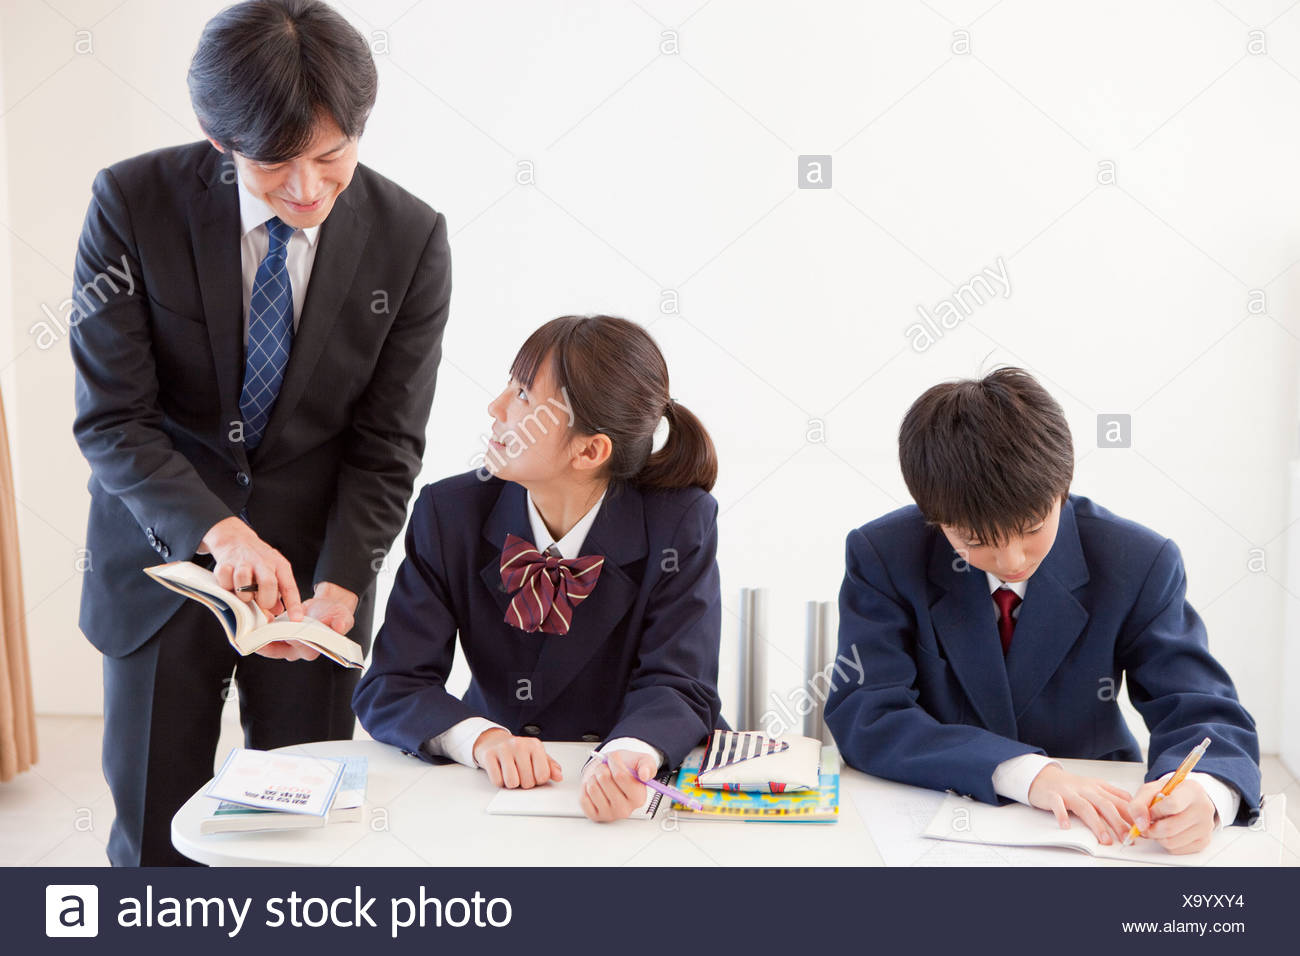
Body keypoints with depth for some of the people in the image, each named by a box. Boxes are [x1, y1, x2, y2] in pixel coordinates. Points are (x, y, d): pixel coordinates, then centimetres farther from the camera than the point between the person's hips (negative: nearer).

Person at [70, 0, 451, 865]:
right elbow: (112, 418, -13)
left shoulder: (410, 238, -12)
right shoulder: (134, 203, -14)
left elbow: (386, 445, -8)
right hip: (163, 553, 0)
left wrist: (337, 587, -21)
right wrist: (217, 530, -29)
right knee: (152, 837, 10)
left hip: (317, 565, 1)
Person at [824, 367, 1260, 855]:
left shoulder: (1139, 564, -7)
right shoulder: (882, 556, -10)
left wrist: (1202, 792, -33)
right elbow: (865, 716, -19)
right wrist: (1027, 772, -31)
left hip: (1094, 823, 1)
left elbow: (1199, 710, -9)